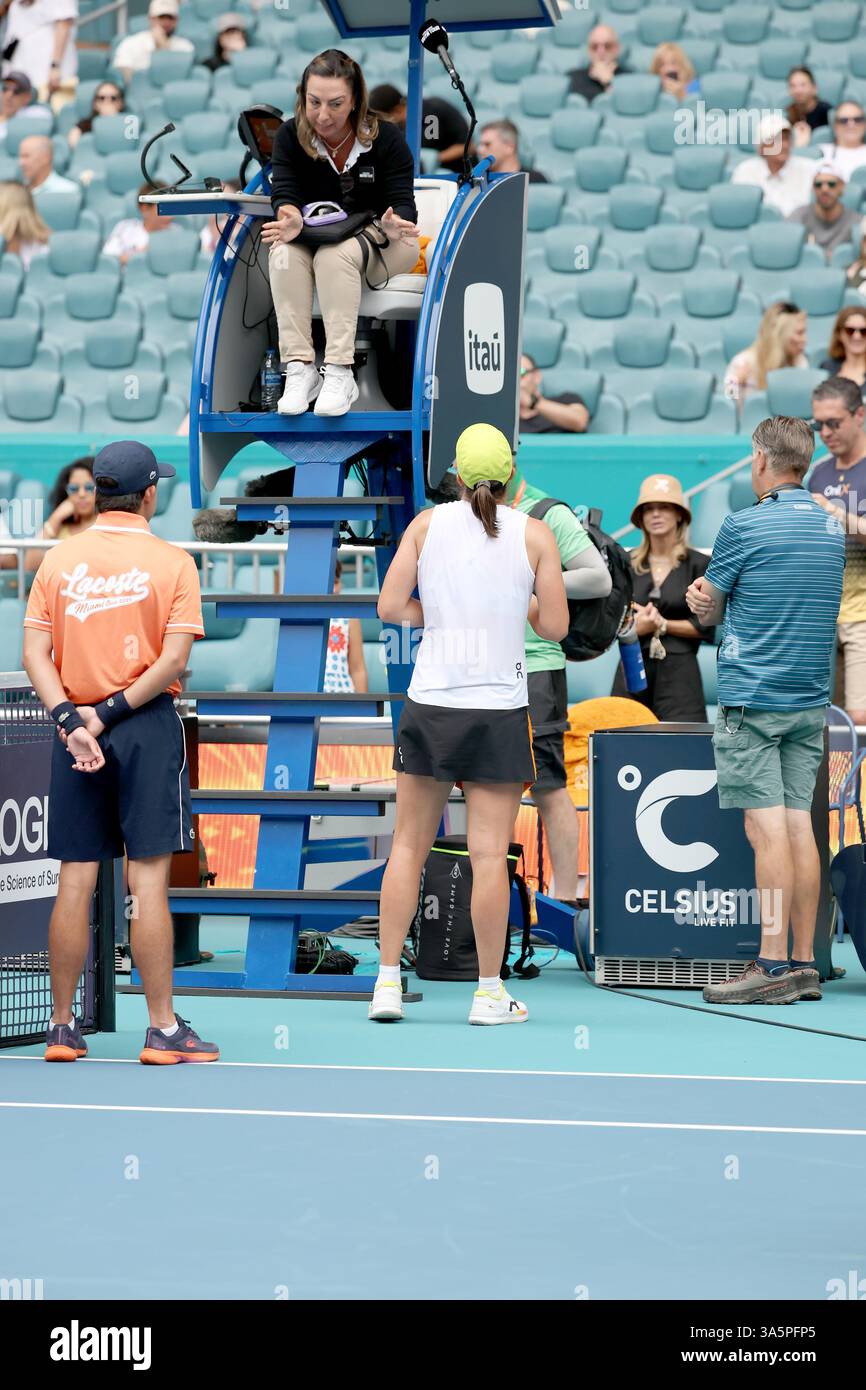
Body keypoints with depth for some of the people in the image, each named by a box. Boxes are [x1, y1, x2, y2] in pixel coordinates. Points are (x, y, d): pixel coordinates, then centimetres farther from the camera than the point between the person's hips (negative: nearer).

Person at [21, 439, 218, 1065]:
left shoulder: (59, 560, 5)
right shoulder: (173, 562, -3)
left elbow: (35, 653, -2)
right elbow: (174, 661, -11)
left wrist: (71, 718, -8)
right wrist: (112, 712, -10)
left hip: (75, 728, 3)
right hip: (148, 730, -3)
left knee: (75, 883, 7)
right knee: (148, 882, -2)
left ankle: (62, 1028, 11)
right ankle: (164, 1030, 0)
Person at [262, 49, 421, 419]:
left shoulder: (385, 138, -13)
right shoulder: (290, 136, -7)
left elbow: (401, 204, -16)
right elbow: (285, 193, -17)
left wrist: (394, 224, -42)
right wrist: (291, 219, -42)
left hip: (378, 248, -3)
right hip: (316, 238, 3)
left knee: (335, 254, -37)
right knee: (284, 251, -32)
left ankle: (340, 374, -41)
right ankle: (299, 369, -36)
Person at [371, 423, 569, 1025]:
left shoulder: (428, 523, 2)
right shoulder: (535, 534, -2)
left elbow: (390, 607, -2)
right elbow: (556, 626, -1)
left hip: (430, 704, 2)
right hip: (499, 711, -2)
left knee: (409, 846, 9)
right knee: (489, 853, 1)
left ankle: (388, 982, 9)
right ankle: (490, 993, 5)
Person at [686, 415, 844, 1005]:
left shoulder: (745, 525, -10)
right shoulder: (833, 531, 12)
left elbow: (708, 609, 0)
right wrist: (712, 598, 9)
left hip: (752, 700, -6)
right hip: (811, 701, 6)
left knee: (768, 828, -9)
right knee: (800, 825, 6)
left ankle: (774, 964, -11)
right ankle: (805, 963, 6)